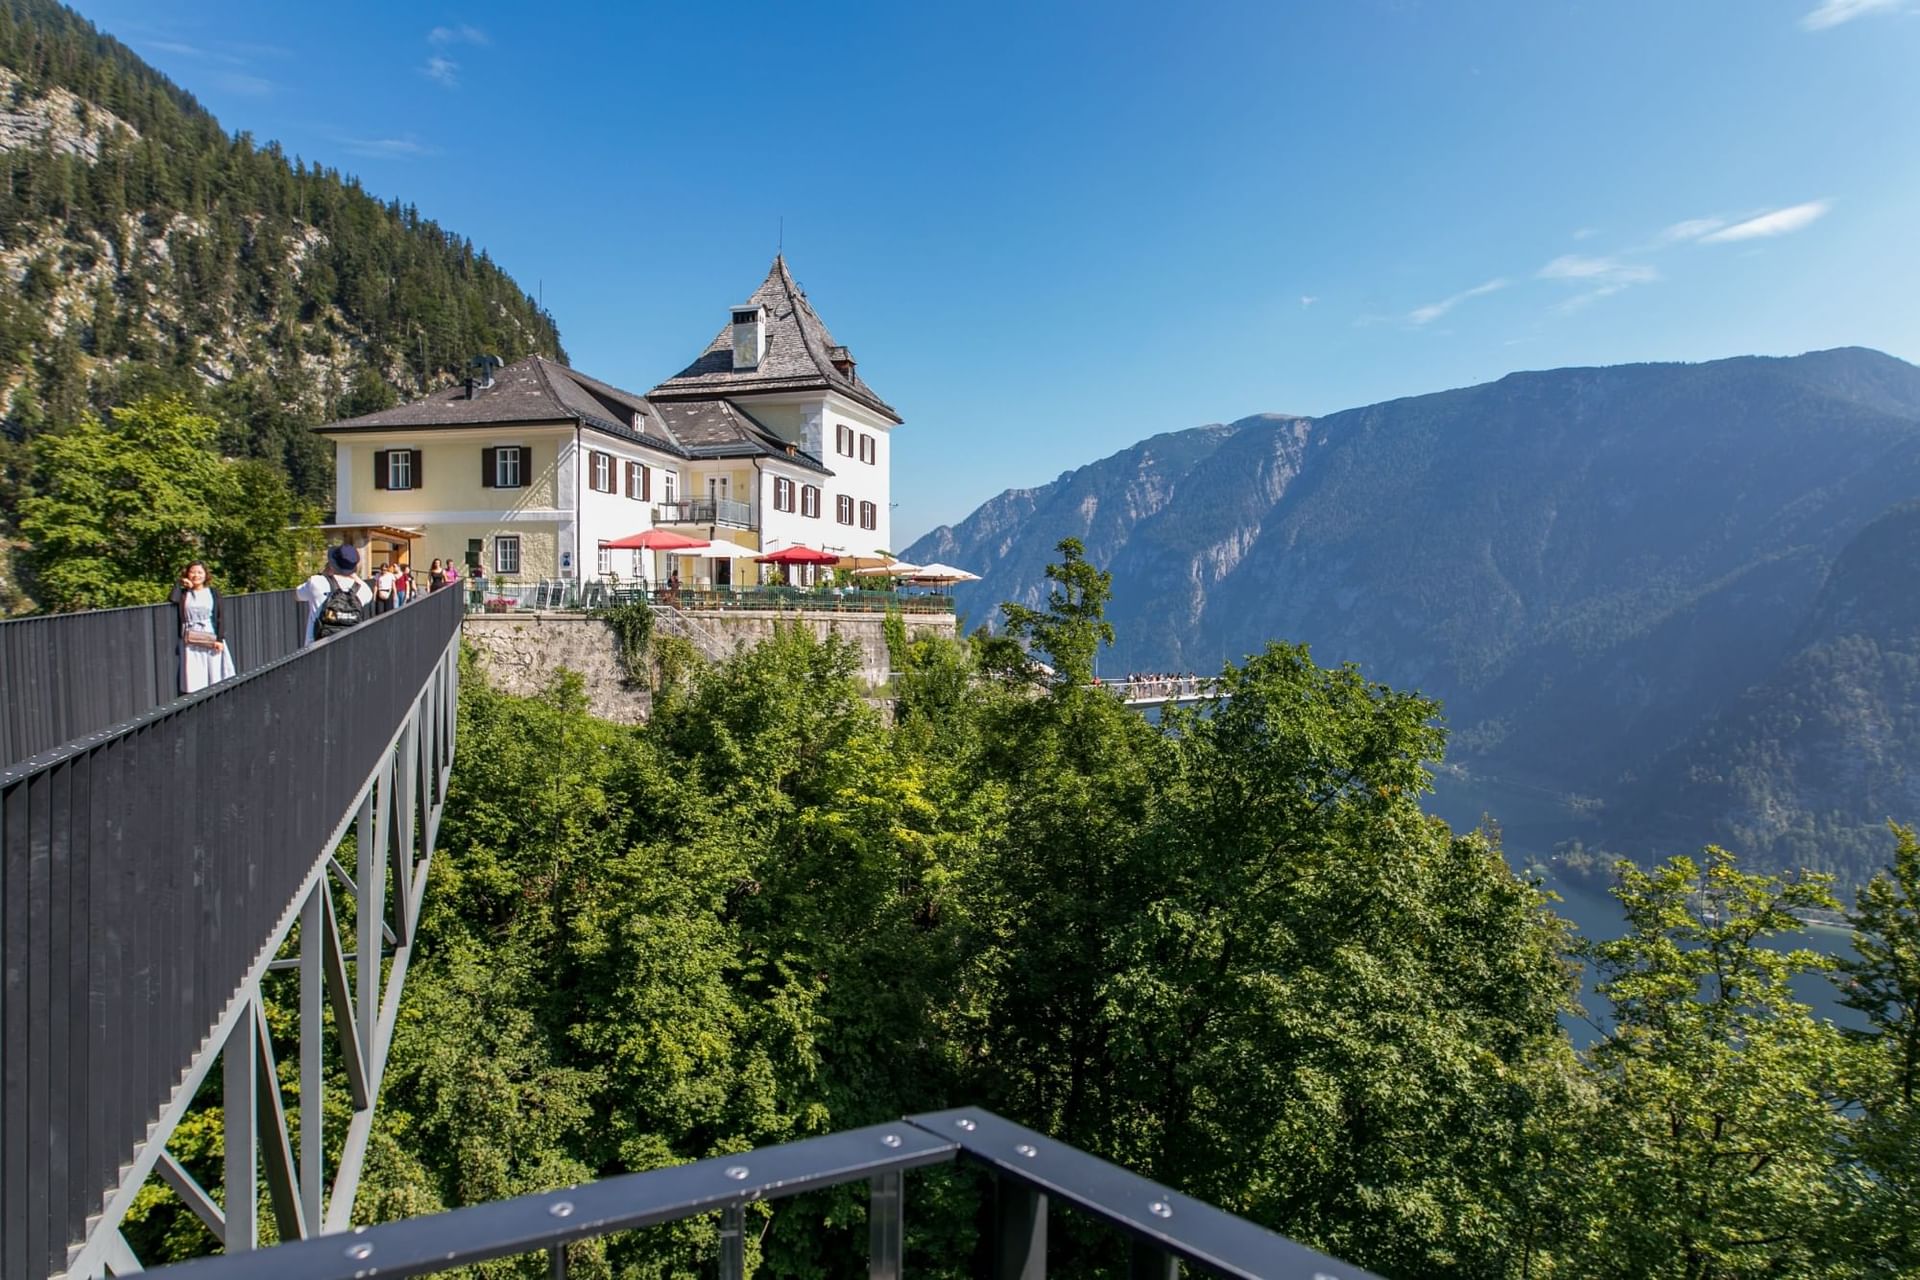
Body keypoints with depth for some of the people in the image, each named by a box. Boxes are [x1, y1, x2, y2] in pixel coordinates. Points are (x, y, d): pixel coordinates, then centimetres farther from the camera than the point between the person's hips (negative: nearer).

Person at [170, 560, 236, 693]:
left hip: (211, 641, -1)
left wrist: (219, 639, -8)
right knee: (194, 679, -3)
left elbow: (220, 617, 2)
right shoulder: (184, 594, 10)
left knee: (214, 675, -2)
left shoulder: (213, 593, 6)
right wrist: (179, 583, -1)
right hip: (191, 642, 1)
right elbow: (171, 600, -13)